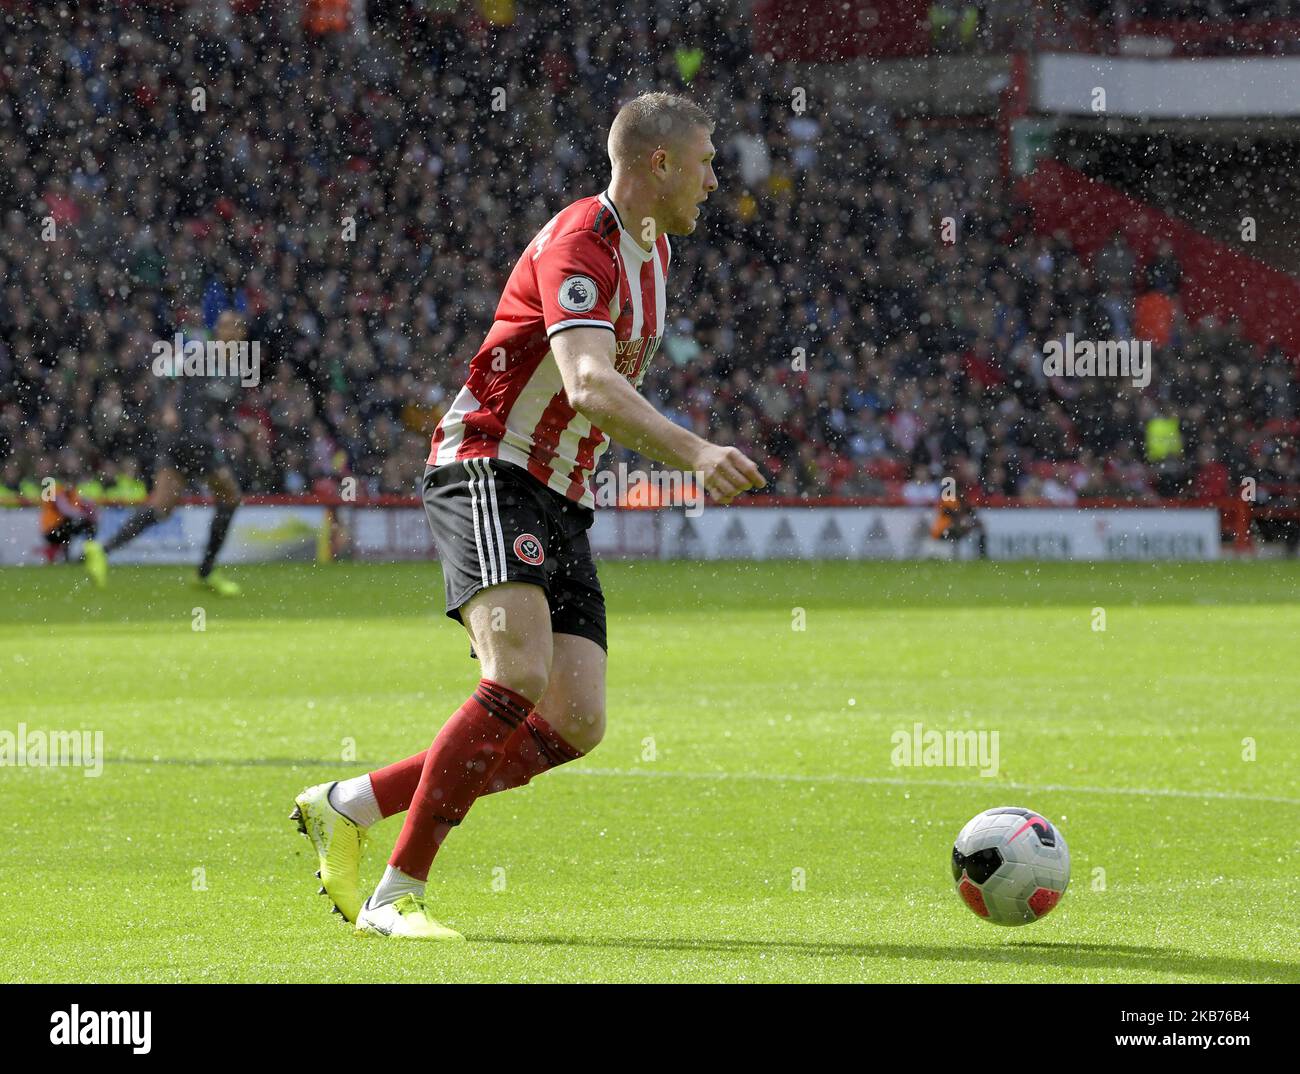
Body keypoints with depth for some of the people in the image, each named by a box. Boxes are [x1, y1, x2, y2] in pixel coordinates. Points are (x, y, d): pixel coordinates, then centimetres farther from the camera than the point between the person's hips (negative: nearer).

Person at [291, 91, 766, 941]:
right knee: (520, 677, -28)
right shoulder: (580, 246, -17)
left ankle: (350, 807, 8)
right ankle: (398, 894, -21)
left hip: (560, 508, 9)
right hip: (489, 478, -9)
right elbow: (590, 385, -34)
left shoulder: (652, 250, 15)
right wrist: (695, 453, -47)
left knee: (577, 724, -4)